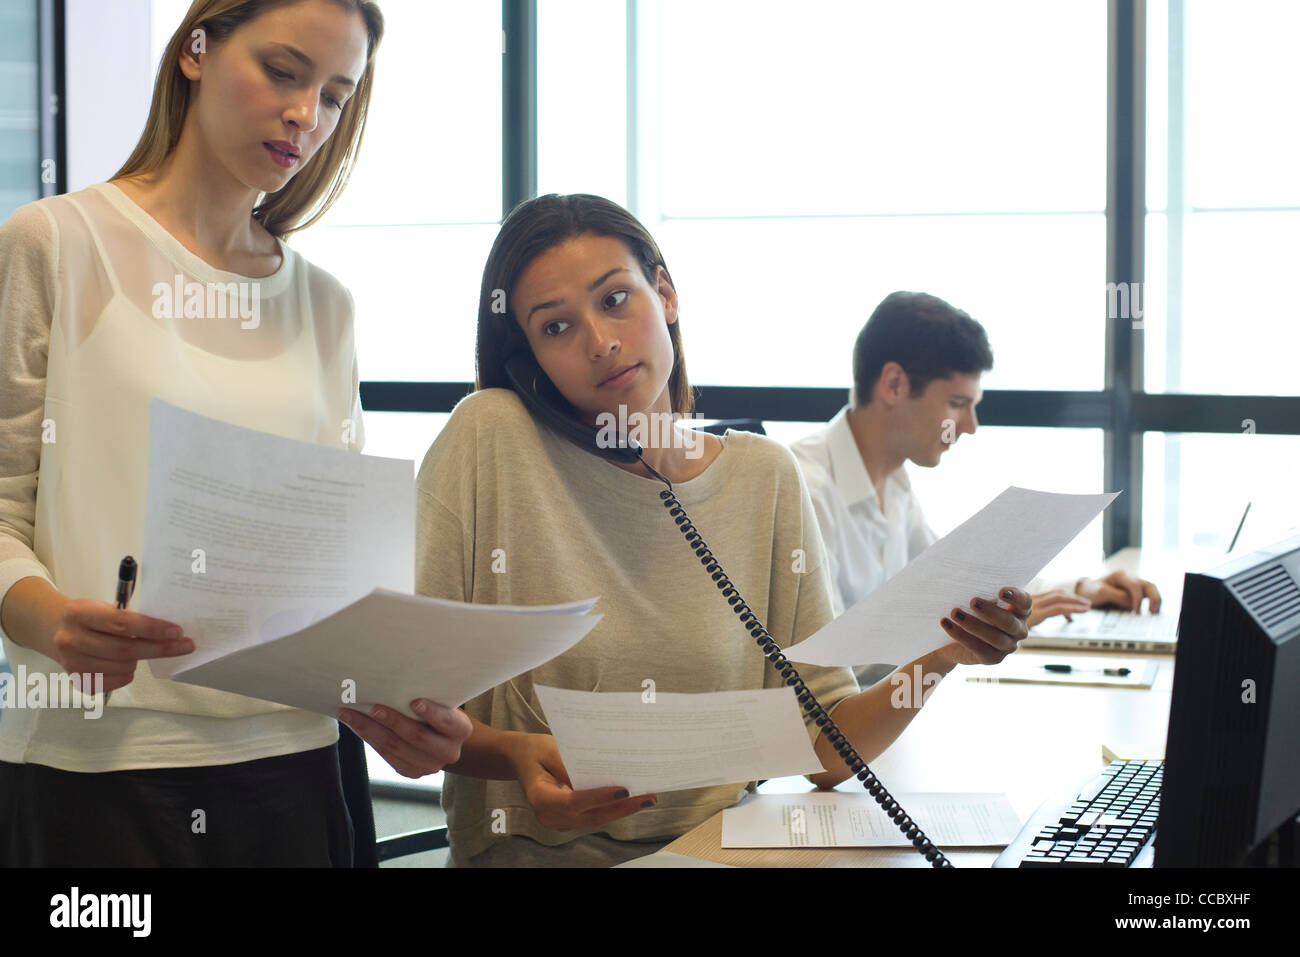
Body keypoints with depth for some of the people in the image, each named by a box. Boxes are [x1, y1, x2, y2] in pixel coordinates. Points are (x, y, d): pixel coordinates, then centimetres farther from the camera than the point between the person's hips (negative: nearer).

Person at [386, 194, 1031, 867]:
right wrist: (514, 755, -22)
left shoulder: (763, 479, 4)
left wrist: (935, 660, -13)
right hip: (531, 857, -2)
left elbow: (826, 748, 4)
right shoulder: (490, 438, -6)